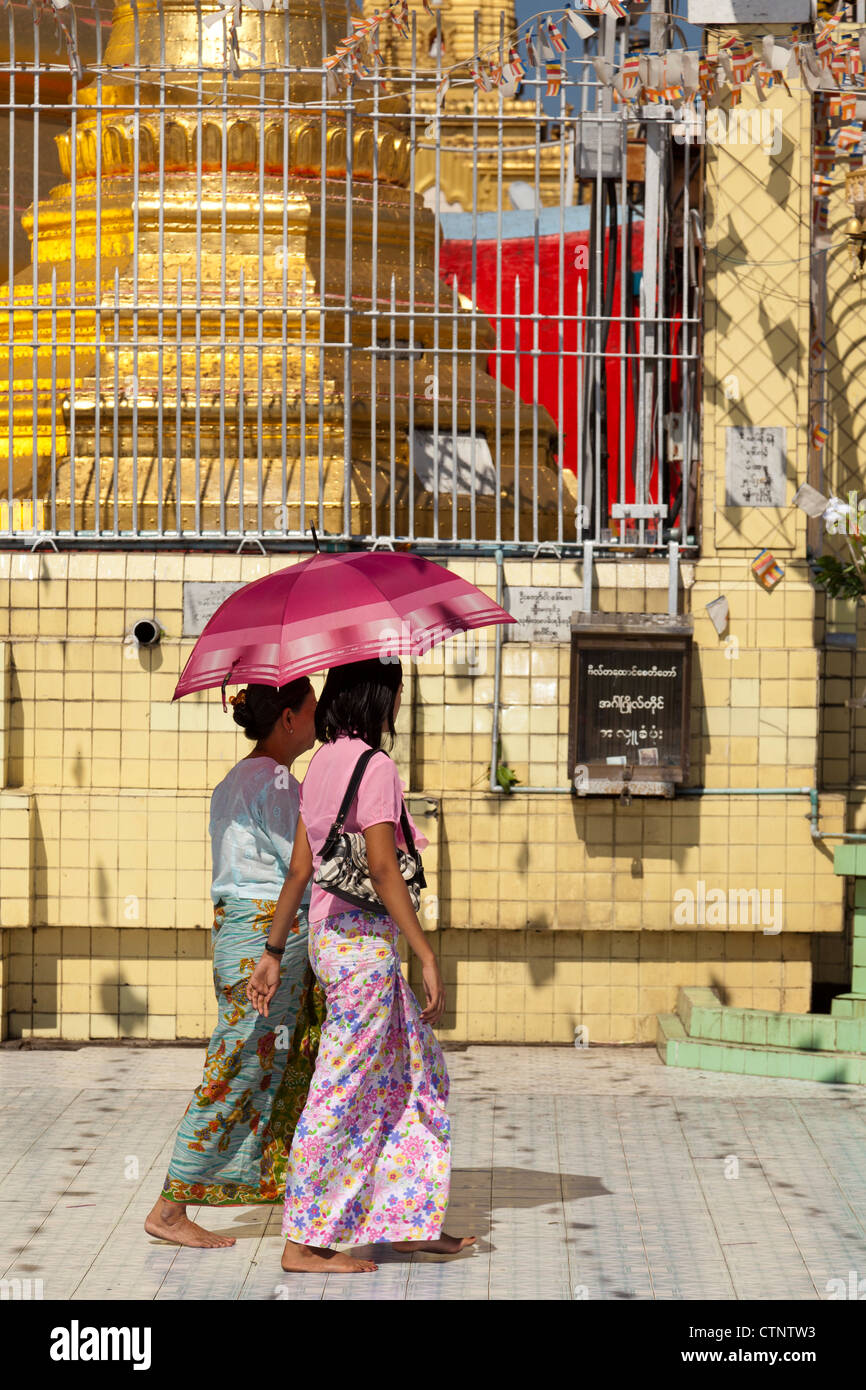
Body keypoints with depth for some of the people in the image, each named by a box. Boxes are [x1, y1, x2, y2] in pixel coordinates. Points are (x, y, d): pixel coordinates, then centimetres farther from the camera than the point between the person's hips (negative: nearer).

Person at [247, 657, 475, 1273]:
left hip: (329, 937, 9)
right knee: (345, 1090, -2)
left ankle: (412, 1220, 21)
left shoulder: (323, 762, 10)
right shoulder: (374, 766, -15)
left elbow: (299, 869, 12)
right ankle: (306, 1241, 5)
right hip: (364, 942, -9)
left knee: (418, 1066, 16)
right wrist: (428, 956, -17)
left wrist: (272, 953, 15)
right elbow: (383, 871, -20)